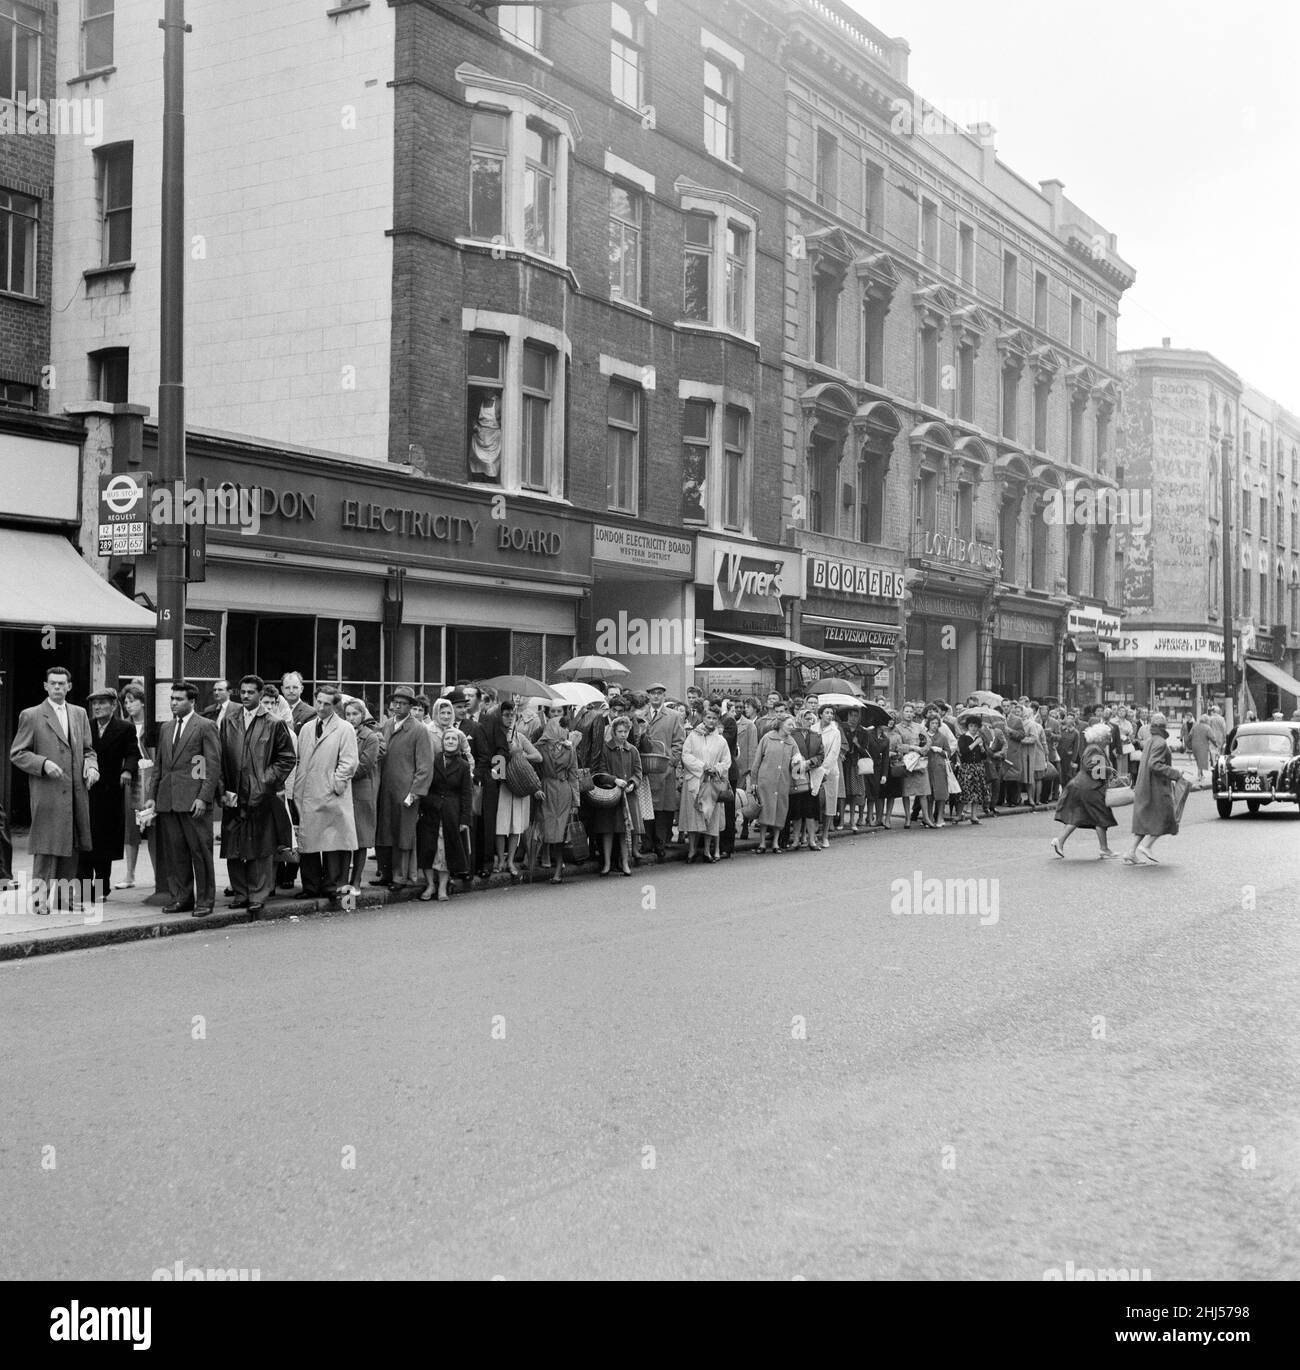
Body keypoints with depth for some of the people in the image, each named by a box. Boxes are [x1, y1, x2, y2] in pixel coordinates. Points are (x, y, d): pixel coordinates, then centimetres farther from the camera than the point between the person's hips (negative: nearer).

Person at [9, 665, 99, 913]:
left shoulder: (79, 713, 15)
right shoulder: (31, 716, 0)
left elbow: (88, 749, 20)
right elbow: (16, 754, -1)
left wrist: (91, 766, -1)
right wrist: (44, 763, -16)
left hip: (77, 791, 5)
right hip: (47, 792, -5)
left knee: (73, 845, 9)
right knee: (46, 846, -6)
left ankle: (65, 892, 20)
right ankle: (40, 896, -1)